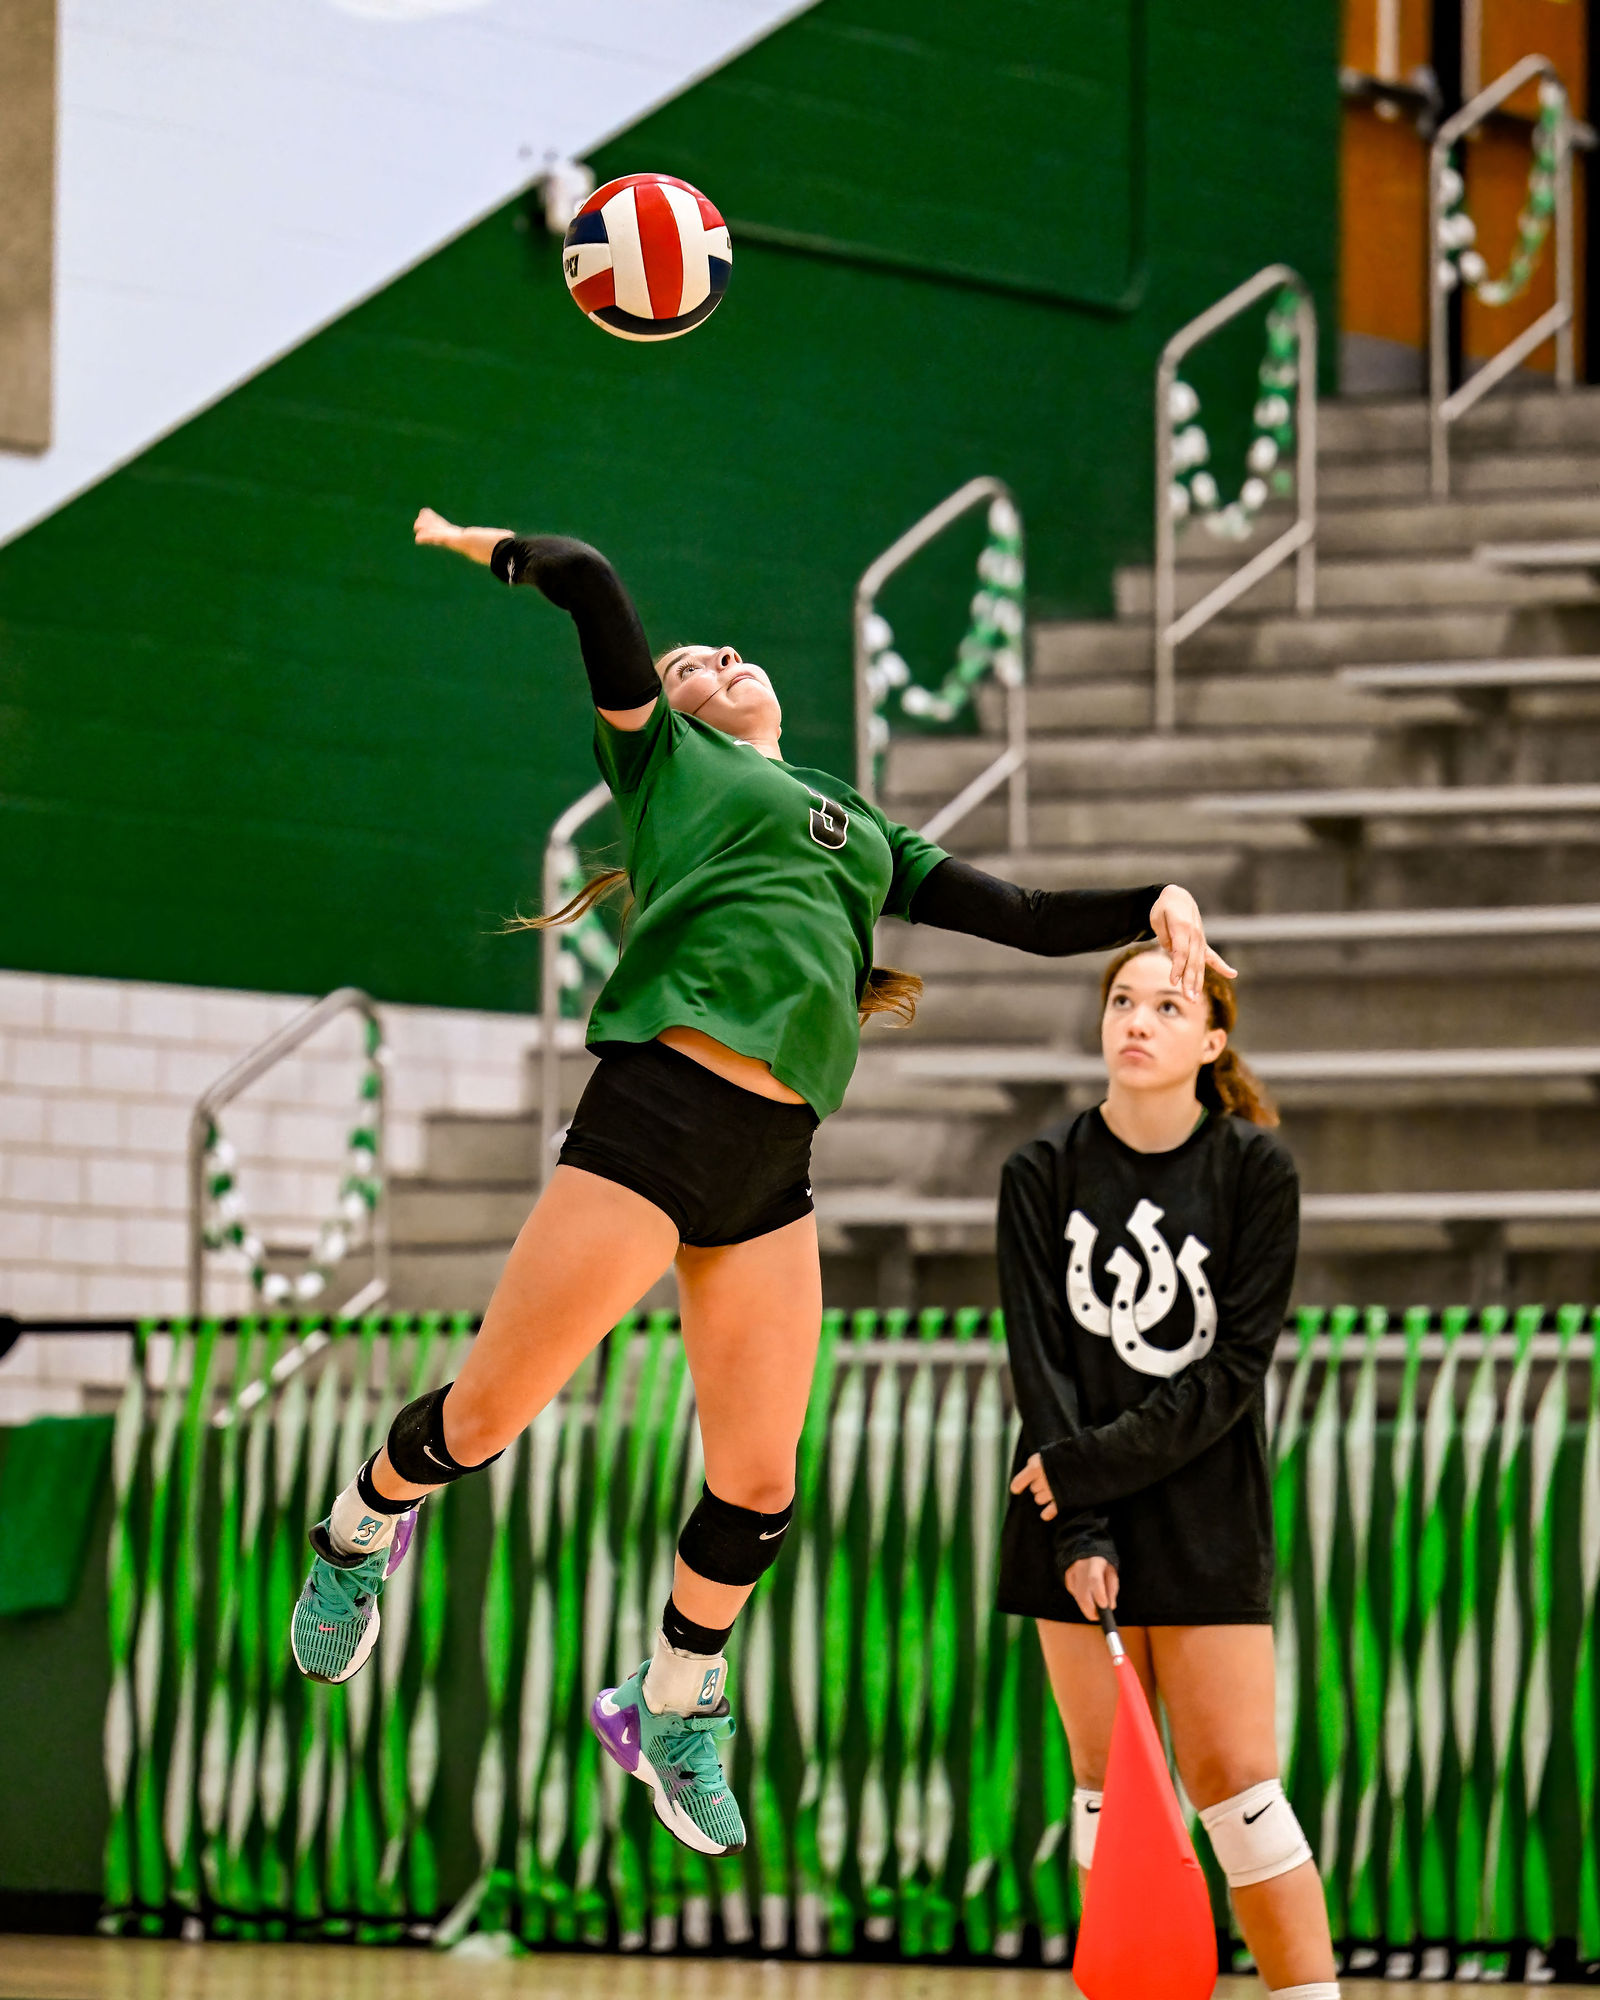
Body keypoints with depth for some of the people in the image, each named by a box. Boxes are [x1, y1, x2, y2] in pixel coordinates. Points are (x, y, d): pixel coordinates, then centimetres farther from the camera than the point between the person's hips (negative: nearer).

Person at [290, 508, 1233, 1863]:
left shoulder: (856, 829, 28)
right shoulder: (665, 757, 13)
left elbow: (1028, 918, 23)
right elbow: (588, 583, 0)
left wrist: (1155, 905, 8)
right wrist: (484, 546, 16)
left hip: (775, 1163, 5)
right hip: (658, 1107, -5)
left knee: (760, 1484, 3)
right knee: (486, 1417, -2)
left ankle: (675, 1711, 26)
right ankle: (362, 1532, 30)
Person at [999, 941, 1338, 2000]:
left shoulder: (1256, 1170, -3)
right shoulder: (1044, 1173, 1)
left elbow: (1234, 1369, -8)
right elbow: (1042, 1360, -3)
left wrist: (1089, 1467, -15)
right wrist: (1079, 1533, -12)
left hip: (1208, 1511, -2)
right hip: (1073, 1515, 2)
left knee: (1234, 1782, -6)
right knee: (1106, 1783, 2)